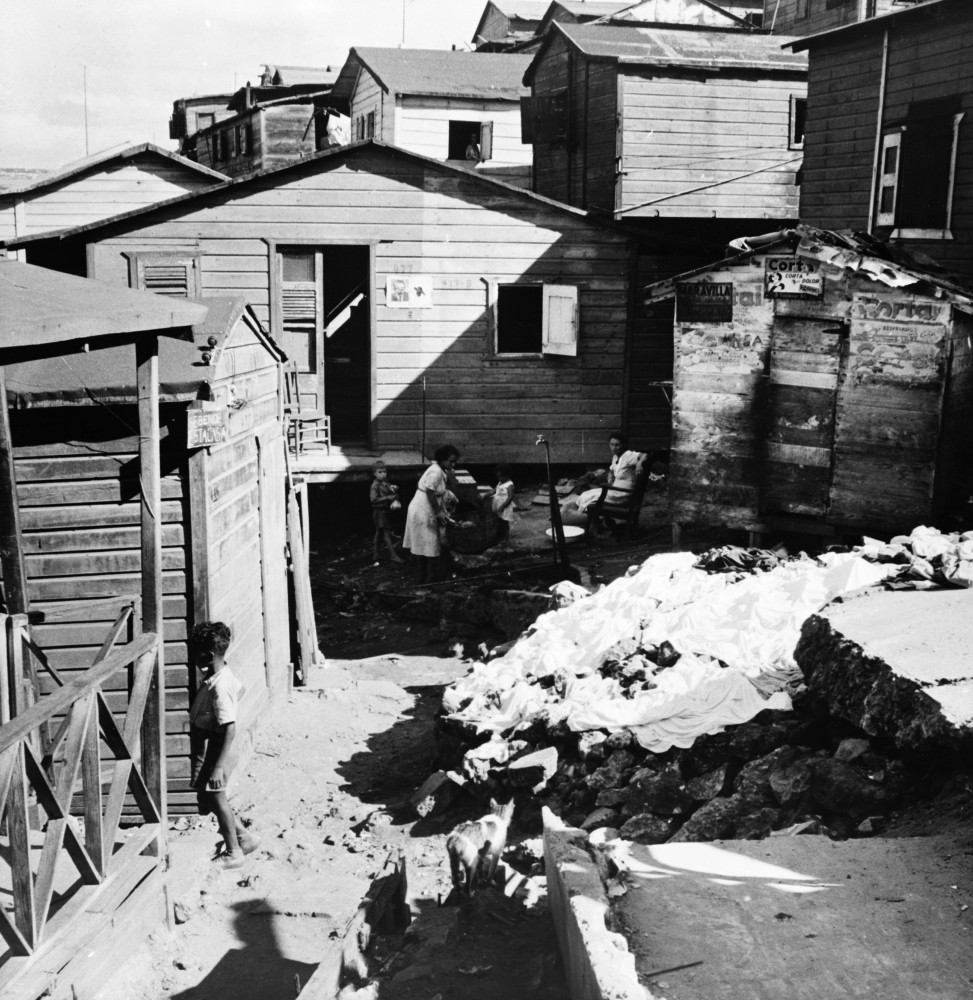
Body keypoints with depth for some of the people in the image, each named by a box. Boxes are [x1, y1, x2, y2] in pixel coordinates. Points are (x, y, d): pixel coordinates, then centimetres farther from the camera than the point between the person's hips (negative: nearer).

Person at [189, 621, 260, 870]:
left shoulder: (219, 687, -27)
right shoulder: (224, 674, 0)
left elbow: (230, 728, -27)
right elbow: (239, 689, 20)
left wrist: (219, 765, -27)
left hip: (213, 751, -10)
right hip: (205, 745, 10)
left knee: (217, 800, 6)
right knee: (206, 800, 19)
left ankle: (234, 853, 22)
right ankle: (244, 838, 29)